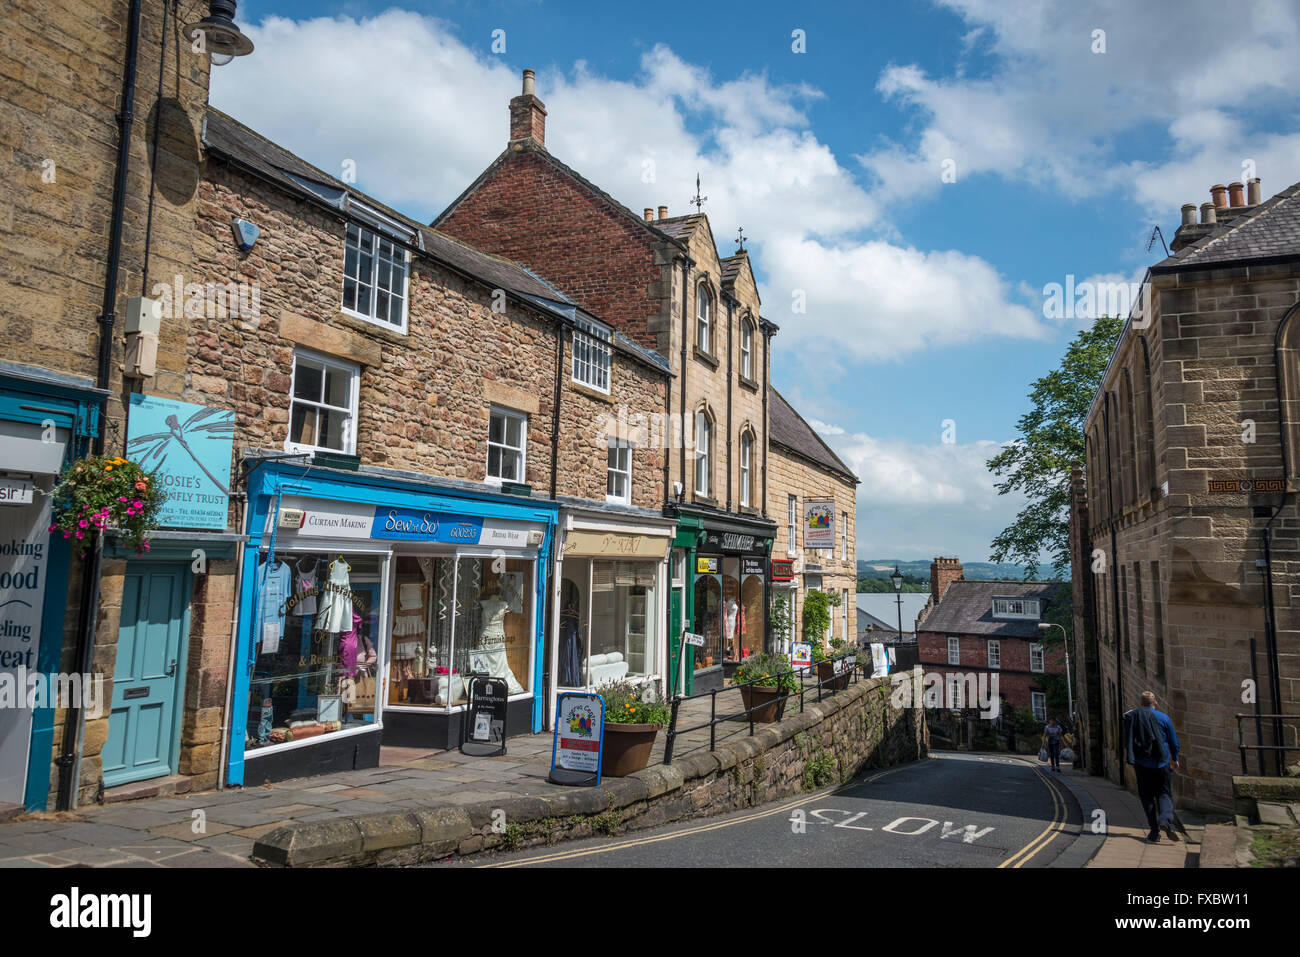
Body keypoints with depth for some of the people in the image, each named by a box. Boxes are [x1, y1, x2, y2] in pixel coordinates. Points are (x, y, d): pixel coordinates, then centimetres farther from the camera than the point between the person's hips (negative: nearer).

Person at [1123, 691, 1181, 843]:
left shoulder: (1131, 718, 2)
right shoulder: (1163, 718, -1)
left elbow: (1127, 743, 2)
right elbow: (1174, 742, 4)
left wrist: (1131, 763, 8)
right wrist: (1174, 759, 19)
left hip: (1142, 764, 1)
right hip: (1161, 763, 0)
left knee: (1147, 797, 9)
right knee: (1165, 794, 10)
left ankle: (1155, 832, 4)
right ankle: (1166, 820, -16)